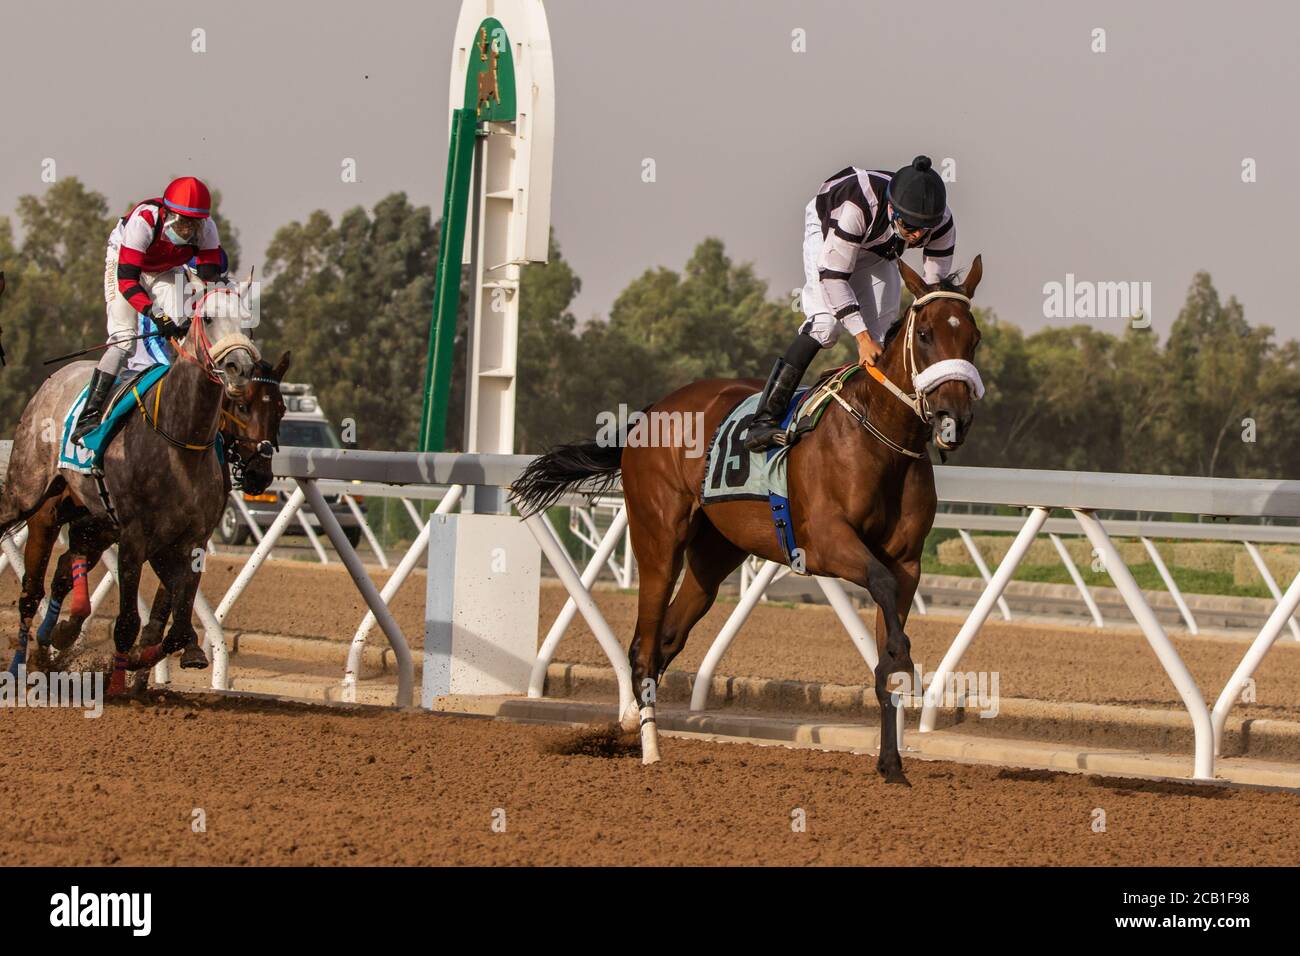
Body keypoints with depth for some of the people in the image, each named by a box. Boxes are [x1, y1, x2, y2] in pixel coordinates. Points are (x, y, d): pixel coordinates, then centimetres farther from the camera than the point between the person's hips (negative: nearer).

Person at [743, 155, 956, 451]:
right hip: (827, 232, -5)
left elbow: (934, 286, -16)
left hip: (879, 254, 5)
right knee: (826, 323, -24)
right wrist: (862, 337, -38)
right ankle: (764, 421, -26)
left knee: (882, 336, -8)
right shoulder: (858, 205, -44)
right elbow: (833, 275, -36)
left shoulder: (942, 224, -30)